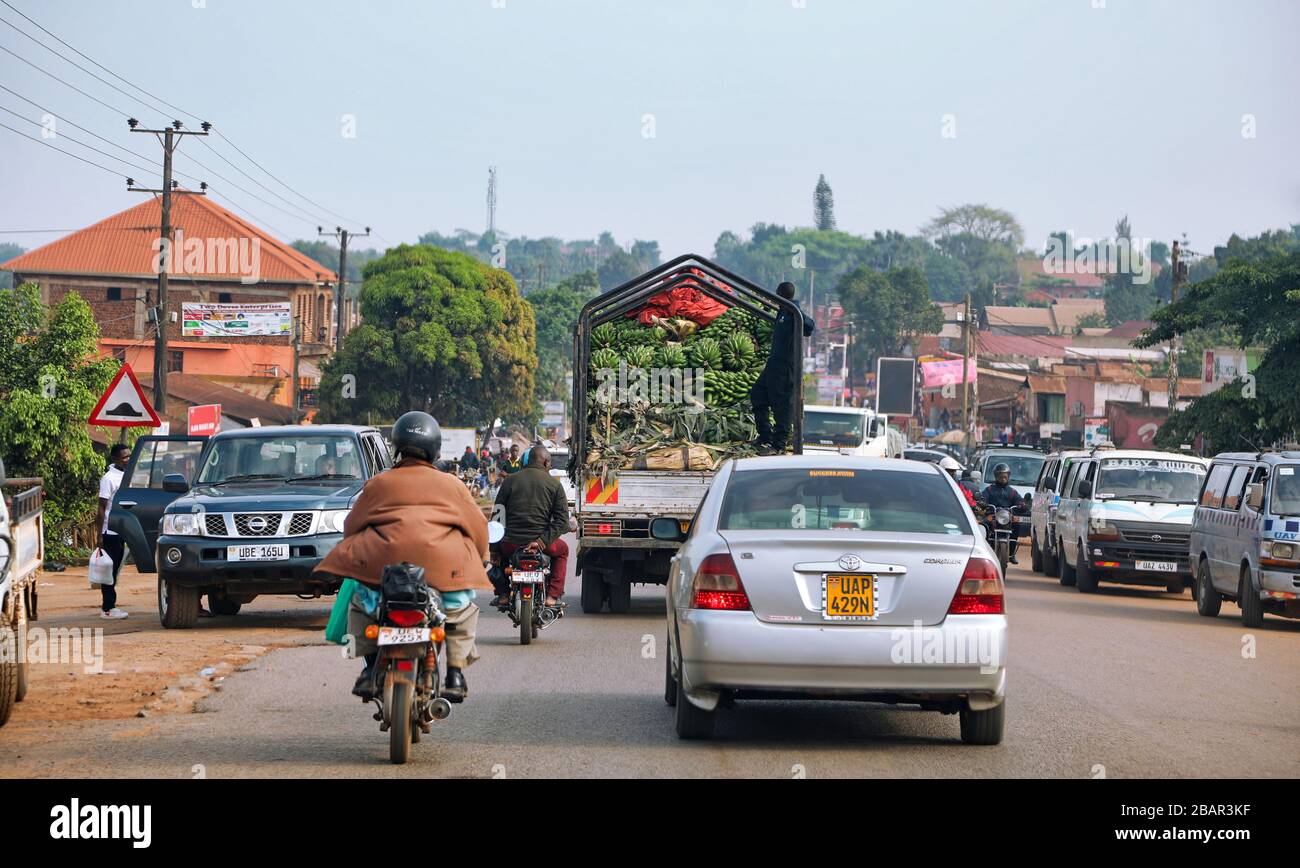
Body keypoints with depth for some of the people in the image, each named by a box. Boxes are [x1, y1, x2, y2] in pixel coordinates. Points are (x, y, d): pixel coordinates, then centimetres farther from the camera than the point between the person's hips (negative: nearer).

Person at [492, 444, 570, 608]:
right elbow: (562, 520, -7)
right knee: (562, 550, 32)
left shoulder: (511, 480, 4)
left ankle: (502, 594, 23)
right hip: (540, 541, -1)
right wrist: (542, 540, -10)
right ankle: (552, 595, 19)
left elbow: (498, 512, 2)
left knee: (499, 547, 37)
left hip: (511, 541, 1)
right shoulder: (554, 484, 2)